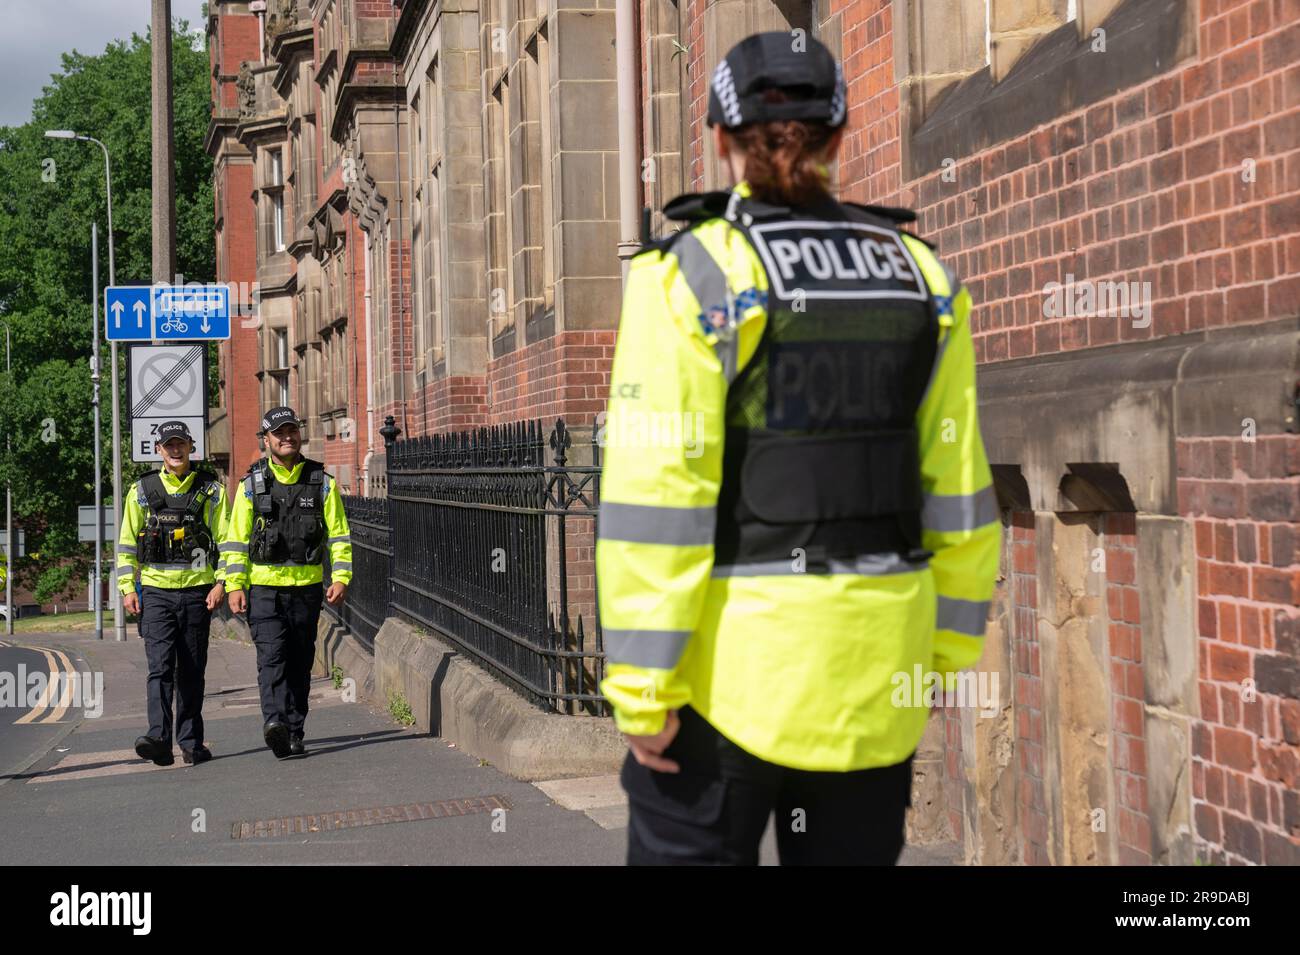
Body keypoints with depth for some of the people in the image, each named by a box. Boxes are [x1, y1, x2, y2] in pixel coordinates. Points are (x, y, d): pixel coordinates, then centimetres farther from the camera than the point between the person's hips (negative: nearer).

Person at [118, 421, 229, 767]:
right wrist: (128, 588, 2)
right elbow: (127, 542, 10)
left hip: (197, 591, 0)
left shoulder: (211, 489, 6)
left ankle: (191, 743, 14)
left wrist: (221, 583, -6)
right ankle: (159, 739, -20)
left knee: (192, 671, 7)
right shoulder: (142, 490, 8)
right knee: (160, 665, -12)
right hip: (156, 591, 0)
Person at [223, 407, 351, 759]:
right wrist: (234, 586, -5)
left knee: (299, 663, 7)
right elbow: (236, 539, 4)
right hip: (264, 587, -2)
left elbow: (339, 536, 6)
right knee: (271, 655, -16)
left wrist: (341, 578, -6)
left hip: (307, 586, 2)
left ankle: (294, 733, 13)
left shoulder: (322, 483, 6)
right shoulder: (252, 485, 4)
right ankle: (275, 721, -29)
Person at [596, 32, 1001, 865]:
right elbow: (958, 484, 6)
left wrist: (642, 685, -9)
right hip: (874, 669, 5)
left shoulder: (694, 273, -8)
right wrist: (945, 650, 14)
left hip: (730, 663, -4)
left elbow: (660, 499, -13)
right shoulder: (920, 275, 6)